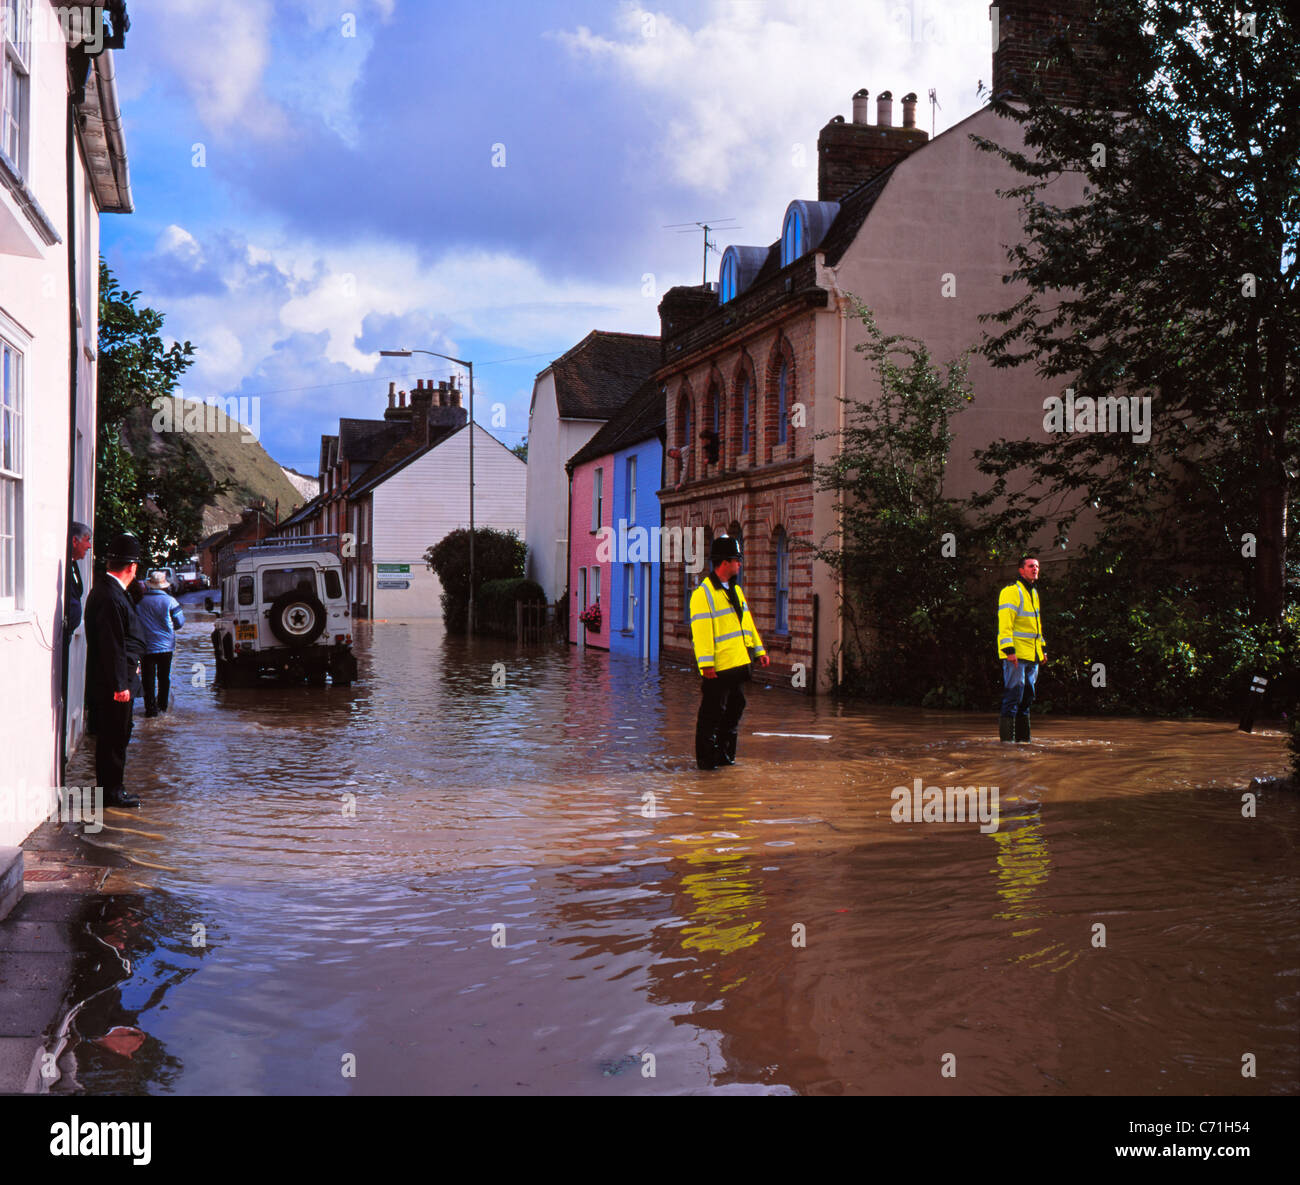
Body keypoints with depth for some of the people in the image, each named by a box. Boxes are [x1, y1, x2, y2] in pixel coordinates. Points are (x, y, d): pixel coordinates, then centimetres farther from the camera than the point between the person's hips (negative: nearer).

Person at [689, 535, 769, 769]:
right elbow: (701, 630, -17)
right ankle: (706, 758, 7)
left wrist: (759, 649, 19)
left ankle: (726, 754, 25)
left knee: (734, 710, 14)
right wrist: (706, 663, -22)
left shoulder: (735, 590, 16)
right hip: (718, 668, -9)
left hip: (739, 663, 9)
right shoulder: (703, 593, -12)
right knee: (711, 713, -2)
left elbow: (747, 623, 22)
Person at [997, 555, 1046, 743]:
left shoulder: (1033, 593, 20)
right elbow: (1005, 623, -18)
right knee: (1013, 694, -11)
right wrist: (1009, 649, -26)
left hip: (1032, 655, 9)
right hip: (1015, 654, -9)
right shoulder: (1011, 592, -10)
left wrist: (1042, 648, 23)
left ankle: (1022, 737, 17)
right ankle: (1006, 737, -7)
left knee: (1027, 697, 11)